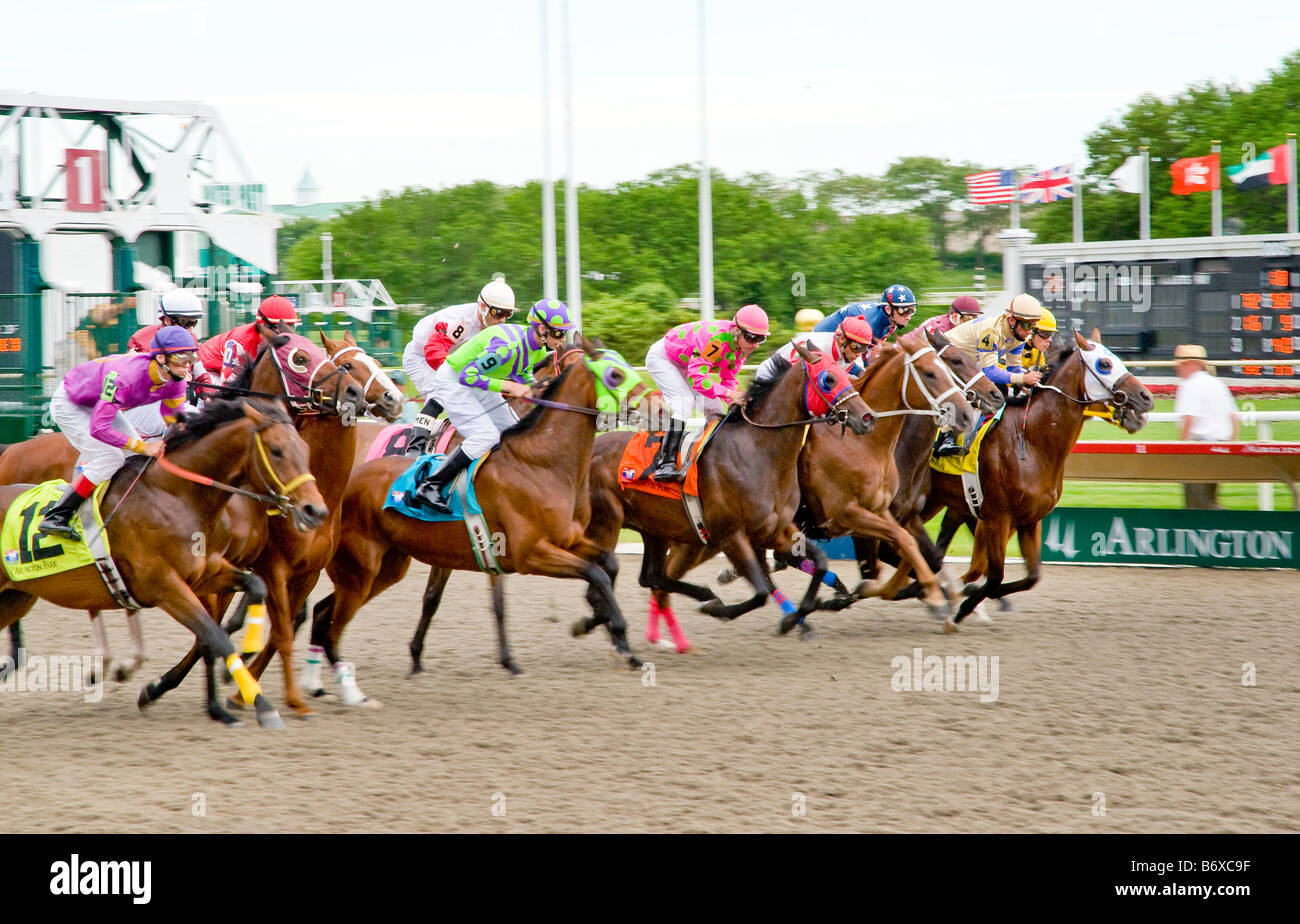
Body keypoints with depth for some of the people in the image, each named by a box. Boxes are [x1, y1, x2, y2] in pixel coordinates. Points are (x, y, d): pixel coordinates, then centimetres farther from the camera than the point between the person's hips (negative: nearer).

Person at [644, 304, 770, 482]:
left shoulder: (743, 343, -12)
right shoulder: (715, 338, -39)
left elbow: (728, 378, -4)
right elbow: (696, 377, -42)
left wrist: (735, 401, -25)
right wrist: (729, 393, -48)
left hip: (686, 365, 9)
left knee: (715, 408, 4)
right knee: (685, 401, -27)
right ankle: (666, 464, -34)